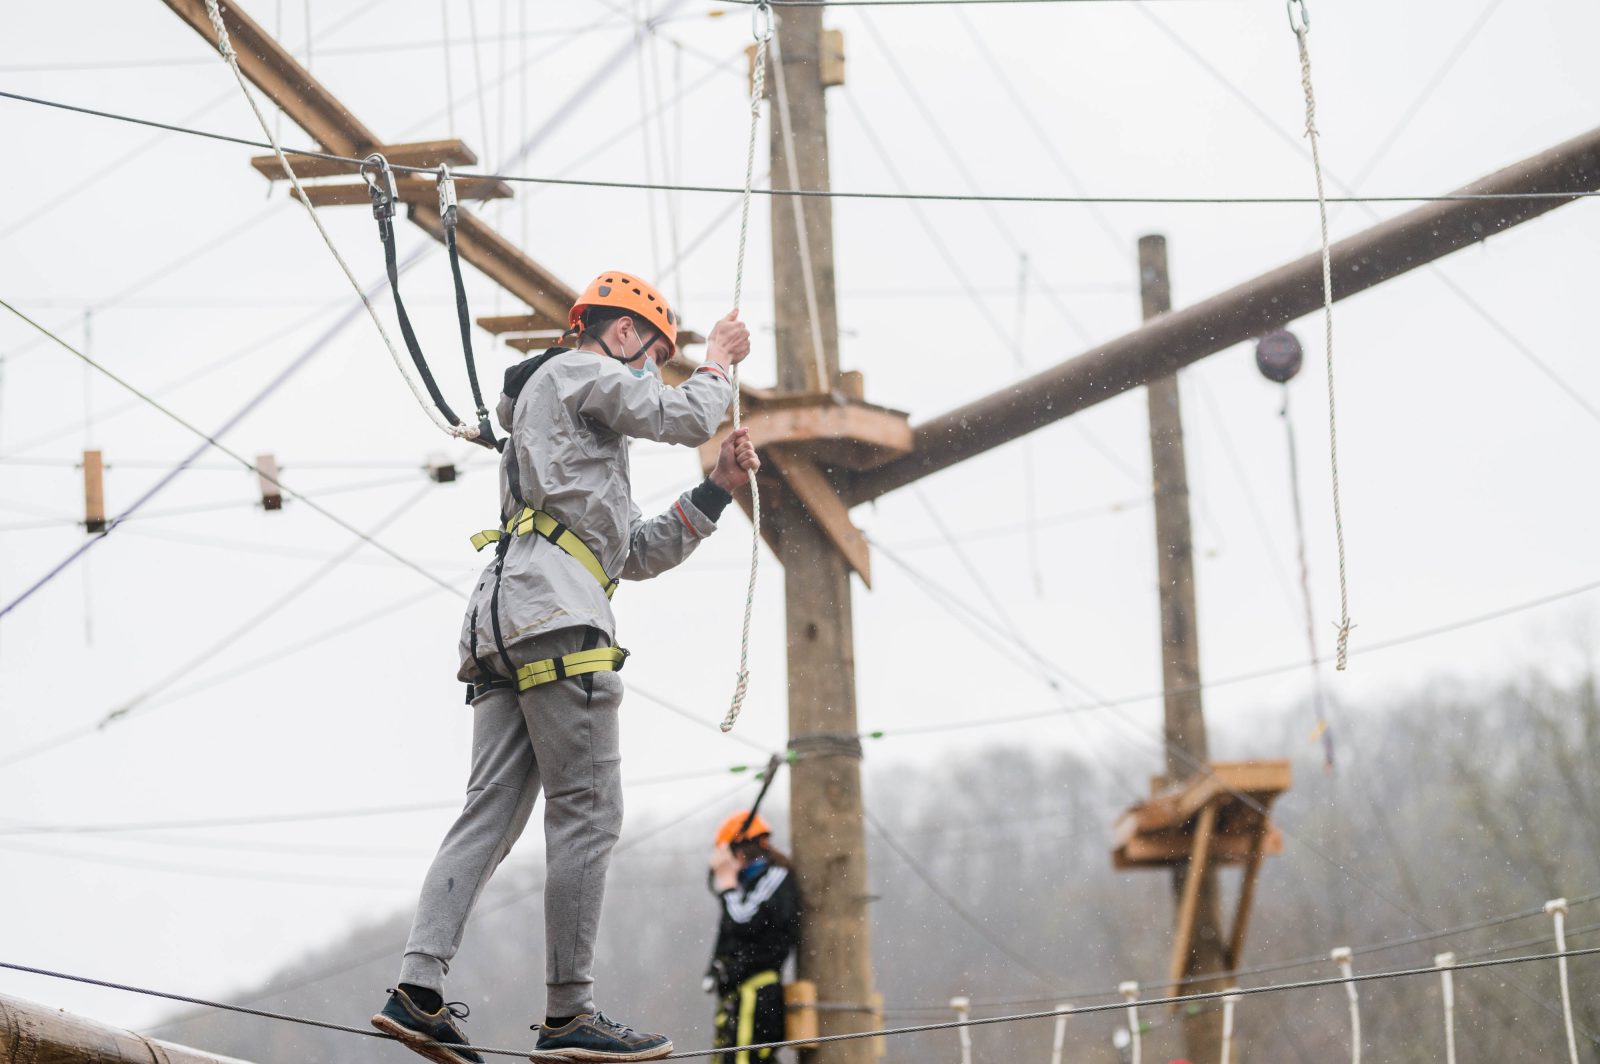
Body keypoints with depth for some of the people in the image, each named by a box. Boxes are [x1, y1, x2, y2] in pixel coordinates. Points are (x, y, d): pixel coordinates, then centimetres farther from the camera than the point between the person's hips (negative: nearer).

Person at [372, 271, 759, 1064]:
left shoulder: (583, 438, 35)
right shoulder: (578, 373, 7)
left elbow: (638, 556, 32)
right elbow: (688, 418, -2)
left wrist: (715, 491, 25)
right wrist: (718, 362, 17)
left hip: (503, 626, 10)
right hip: (556, 615, -10)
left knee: (491, 813, 1)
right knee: (586, 814, -10)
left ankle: (418, 989, -11)